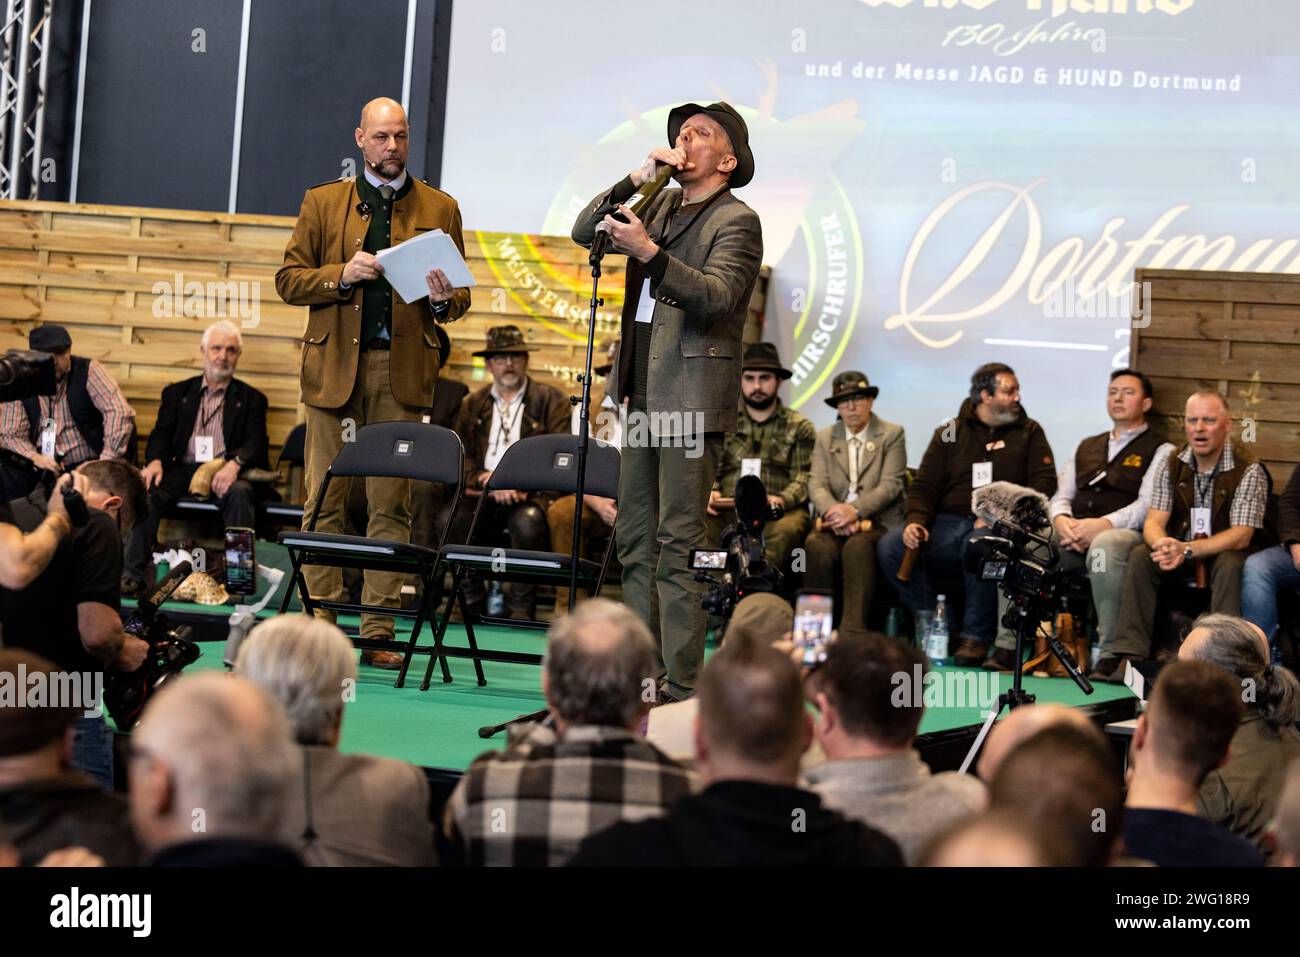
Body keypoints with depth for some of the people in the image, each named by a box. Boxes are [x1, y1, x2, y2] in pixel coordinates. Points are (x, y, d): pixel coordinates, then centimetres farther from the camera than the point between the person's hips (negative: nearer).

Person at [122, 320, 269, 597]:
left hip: (225, 473, -2)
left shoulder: (251, 399, 15)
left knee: (239, 492, -36)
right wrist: (155, 461, -13)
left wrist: (235, 463, -22)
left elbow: (255, 443, 2)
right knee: (146, 488, -29)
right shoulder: (177, 393, 21)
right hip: (182, 470, 2)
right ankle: (133, 575, -31)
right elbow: (161, 434, 11)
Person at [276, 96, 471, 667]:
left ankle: (378, 631, 3)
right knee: (325, 501, -1)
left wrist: (443, 299, -10)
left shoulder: (439, 209, 13)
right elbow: (288, 280, 7)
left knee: (391, 504, -1)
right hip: (335, 367, 0)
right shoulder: (323, 203, 11)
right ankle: (321, 625, 4)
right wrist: (342, 275, -10)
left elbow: (460, 297, 13)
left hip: (403, 369, 0)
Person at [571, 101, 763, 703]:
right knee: (635, 541, 8)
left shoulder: (735, 220, -5)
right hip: (645, 397, 8)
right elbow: (583, 232, 11)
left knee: (677, 546, -10)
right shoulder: (661, 206, 18)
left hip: (691, 398, -8)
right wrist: (638, 178, 1)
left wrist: (649, 252, -30)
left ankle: (680, 686, -8)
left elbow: (716, 296, -19)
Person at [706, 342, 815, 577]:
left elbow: (804, 478, 5)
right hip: (728, 511, 2)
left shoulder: (799, 427, 15)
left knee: (786, 530, -39)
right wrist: (711, 493, -4)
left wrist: (782, 499, -16)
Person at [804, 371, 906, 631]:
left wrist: (855, 511, -19)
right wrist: (834, 511, -18)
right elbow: (817, 485, 5)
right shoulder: (825, 437, 17)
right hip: (835, 521, 3)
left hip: (878, 521, -2)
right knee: (817, 546, -31)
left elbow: (891, 485, -4)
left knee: (858, 546, -36)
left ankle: (852, 628, -38)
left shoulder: (892, 434, 8)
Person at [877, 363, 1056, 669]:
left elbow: (1045, 482, 1)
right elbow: (924, 486, 12)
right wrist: (915, 520, -10)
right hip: (948, 523, 3)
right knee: (890, 548, -23)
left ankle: (976, 637, -24)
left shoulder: (1028, 432, 13)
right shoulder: (950, 433, 16)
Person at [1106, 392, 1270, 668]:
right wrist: (1163, 546, -31)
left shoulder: (1249, 470, -13)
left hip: (1225, 553, -3)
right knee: (1139, 557, -23)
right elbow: (1154, 522, -5)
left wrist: (1188, 550, -32)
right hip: (1180, 554, 4)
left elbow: (1241, 536, -19)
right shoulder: (1171, 464, 0)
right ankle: (1129, 653, -28)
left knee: (1230, 565, -36)